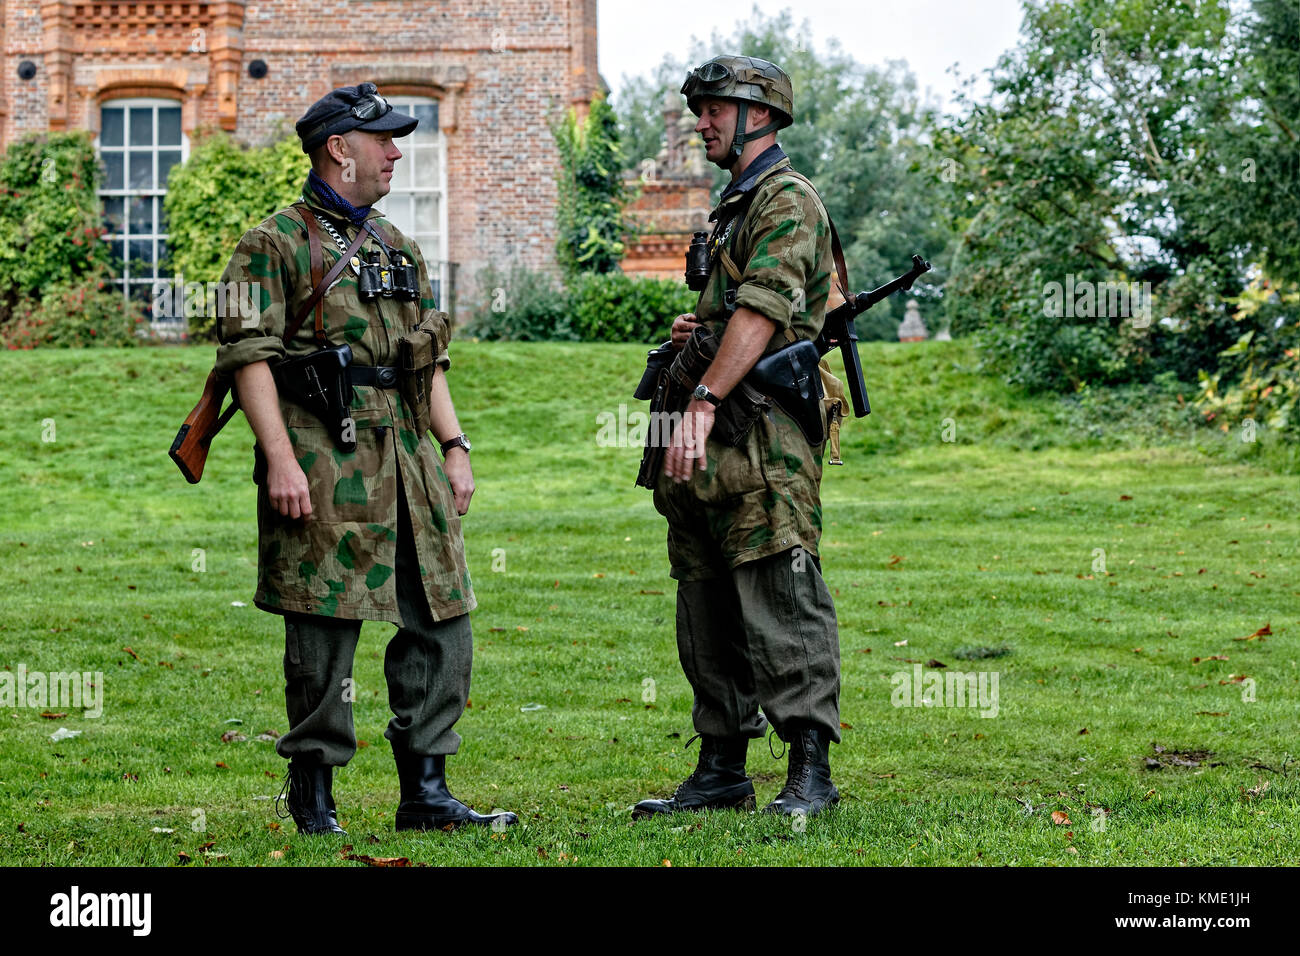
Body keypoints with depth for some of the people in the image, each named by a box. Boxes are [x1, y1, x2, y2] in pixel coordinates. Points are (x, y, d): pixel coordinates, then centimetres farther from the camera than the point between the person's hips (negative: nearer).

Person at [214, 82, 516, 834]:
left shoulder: (398, 248, 21)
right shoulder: (278, 244, -2)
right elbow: (249, 355, -9)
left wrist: (455, 447, 11)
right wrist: (280, 459, -19)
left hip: (410, 461, 7)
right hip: (324, 461, -7)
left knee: (443, 622, 3)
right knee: (325, 632, -3)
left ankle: (426, 793, 10)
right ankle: (313, 796, 7)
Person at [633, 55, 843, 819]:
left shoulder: (789, 202, -8)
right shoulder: (734, 206, 23)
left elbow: (762, 314, -19)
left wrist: (704, 400, -26)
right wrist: (698, 332, 11)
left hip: (764, 440, -10)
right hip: (712, 440, 10)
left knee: (781, 601, -12)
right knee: (707, 606, 11)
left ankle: (810, 772, -11)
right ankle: (722, 769, 16)